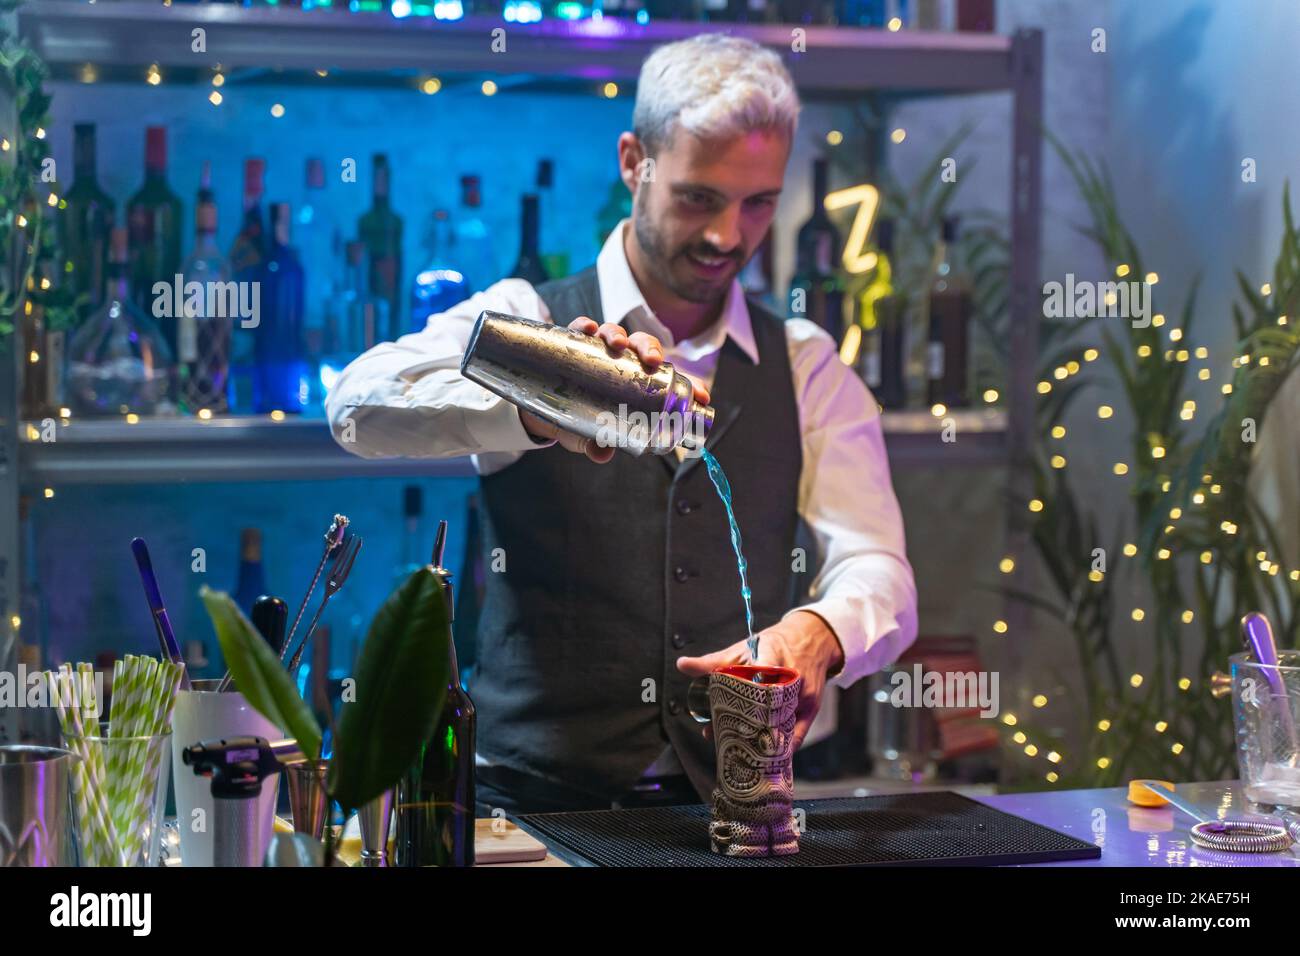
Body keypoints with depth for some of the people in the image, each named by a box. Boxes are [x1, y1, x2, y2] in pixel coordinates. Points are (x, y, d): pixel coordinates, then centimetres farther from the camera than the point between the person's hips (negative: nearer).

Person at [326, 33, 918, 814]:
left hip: (729, 805, 4)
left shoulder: (807, 369, 11)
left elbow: (878, 573, 0)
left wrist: (818, 631, -24)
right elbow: (360, 405, -18)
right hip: (536, 802, -4)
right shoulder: (525, 322, 2)